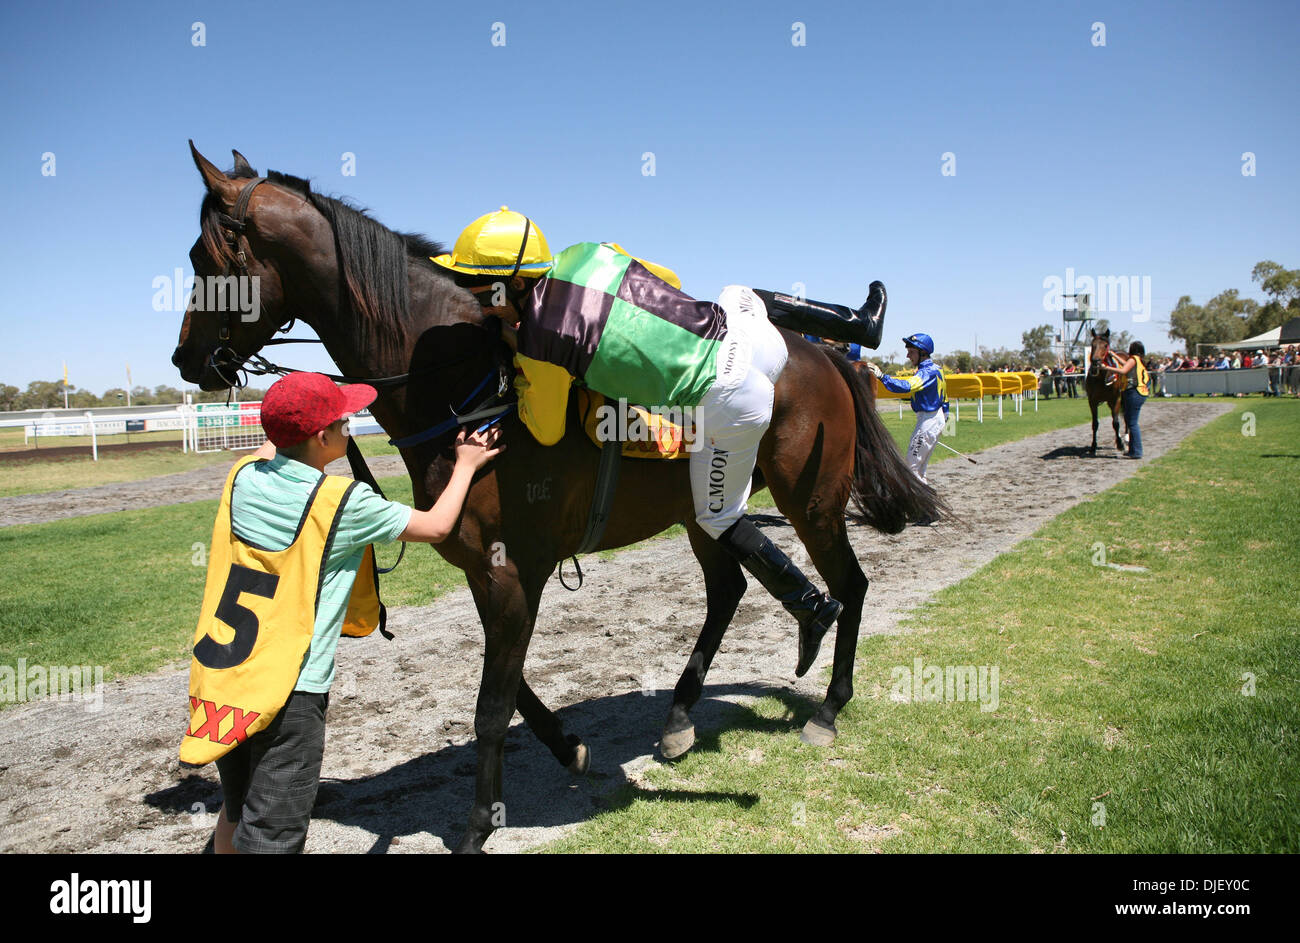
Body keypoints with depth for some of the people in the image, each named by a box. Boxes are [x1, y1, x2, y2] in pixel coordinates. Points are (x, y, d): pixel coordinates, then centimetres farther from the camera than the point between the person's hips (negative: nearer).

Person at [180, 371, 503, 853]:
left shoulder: (242, 476, 2)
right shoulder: (344, 502, -14)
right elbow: (436, 526, -1)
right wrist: (465, 465, 13)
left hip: (216, 678, 7)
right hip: (289, 696, -7)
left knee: (235, 811, 26)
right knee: (270, 836, 3)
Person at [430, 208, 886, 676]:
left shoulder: (538, 342, -14)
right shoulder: (585, 252, 4)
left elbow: (548, 432, 1)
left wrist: (519, 375, 14)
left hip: (727, 403, -6)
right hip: (751, 337, 6)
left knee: (718, 518, 17)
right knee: (739, 295, 42)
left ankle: (811, 606, 24)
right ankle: (859, 323, 45)